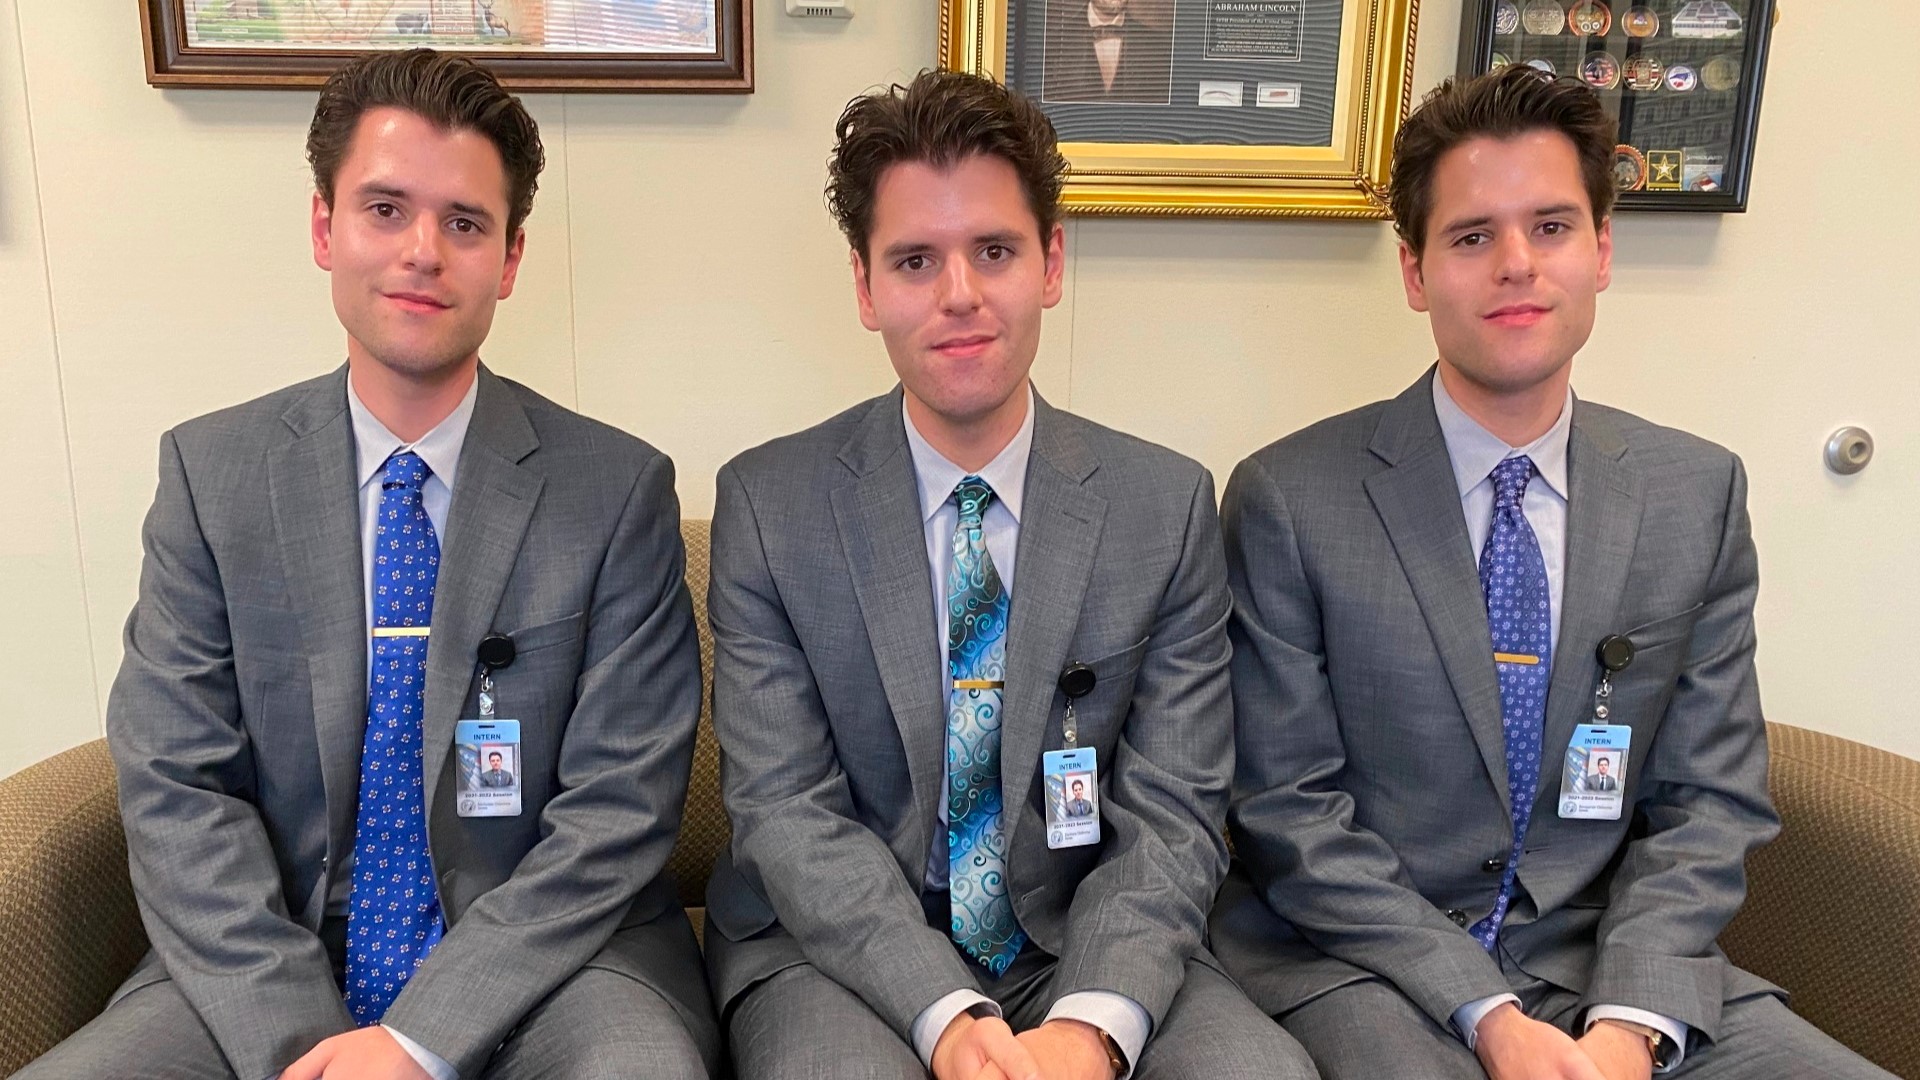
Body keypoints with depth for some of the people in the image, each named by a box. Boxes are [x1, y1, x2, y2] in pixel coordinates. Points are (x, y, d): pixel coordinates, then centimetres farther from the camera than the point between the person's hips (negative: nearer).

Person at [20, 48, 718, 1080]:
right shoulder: (209, 472, 2)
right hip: (268, 977, 2)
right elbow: (177, 788, -2)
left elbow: (618, 810, -8)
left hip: (545, 965, -1)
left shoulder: (620, 490, -5)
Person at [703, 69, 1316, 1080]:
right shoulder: (767, 503, -4)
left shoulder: (1167, 506, -2)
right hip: (838, 948, -1)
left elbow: (1170, 816, -5)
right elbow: (786, 810, -9)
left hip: (1080, 947, 2)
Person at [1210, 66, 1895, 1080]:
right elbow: (1289, 810, -8)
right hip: (1360, 962, -4)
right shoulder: (1289, 499, -8)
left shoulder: (1699, 494, 4)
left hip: (1615, 962, 4)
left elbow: (1709, 802, 3)